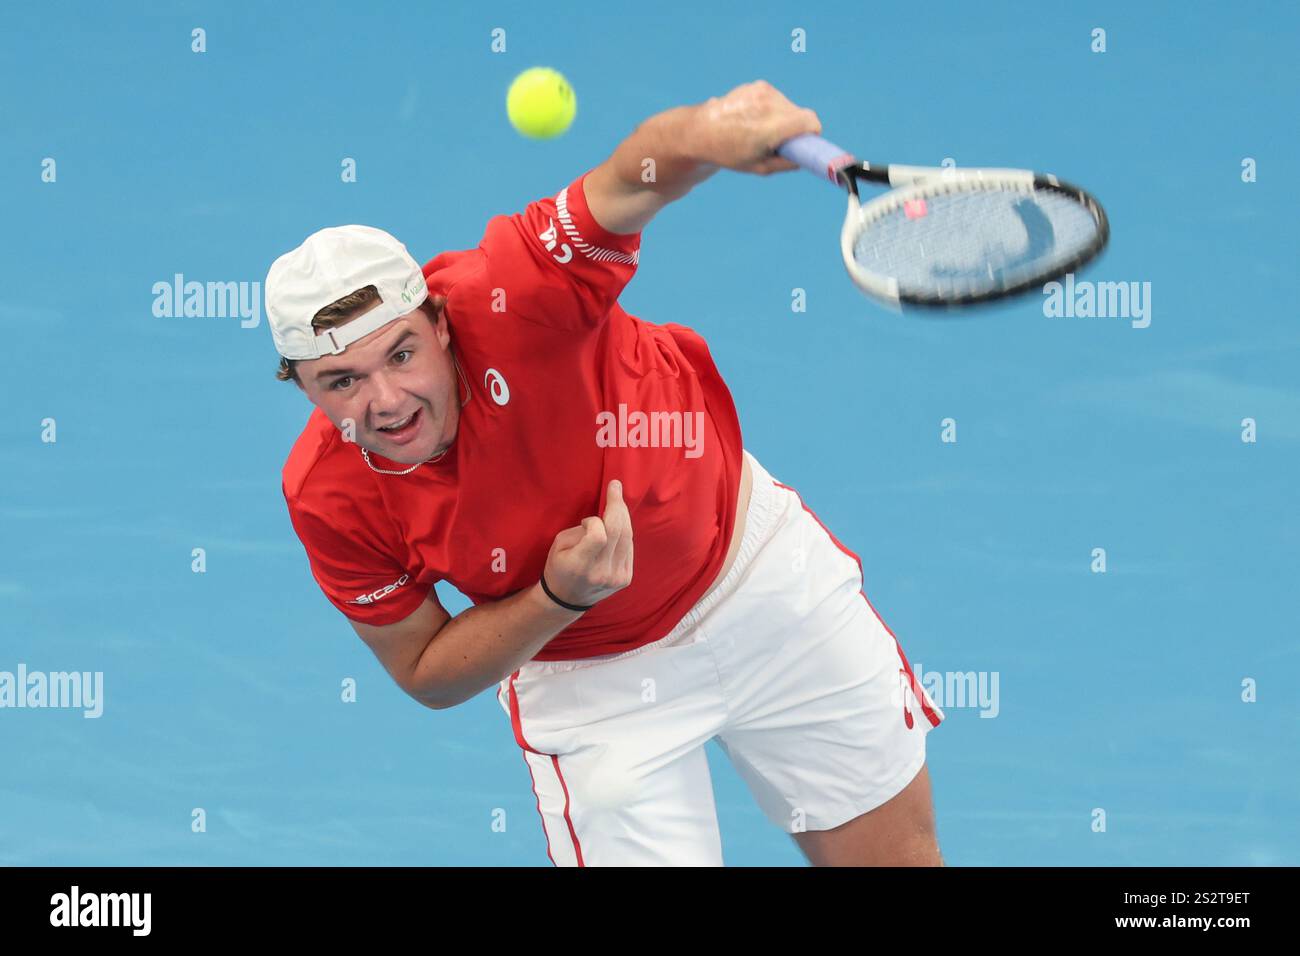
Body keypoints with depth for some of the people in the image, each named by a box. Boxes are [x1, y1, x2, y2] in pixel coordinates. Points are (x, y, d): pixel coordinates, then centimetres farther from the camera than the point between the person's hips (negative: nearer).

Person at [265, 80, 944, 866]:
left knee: (901, 855, 10)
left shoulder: (510, 297, -31)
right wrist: (557, 599, -29)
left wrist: (705, 134, -73)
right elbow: (427, 675, -10)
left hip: (753, 562, 0)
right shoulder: (329, 501, -23)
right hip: (585, 678, 0)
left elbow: (630, 182, -49)